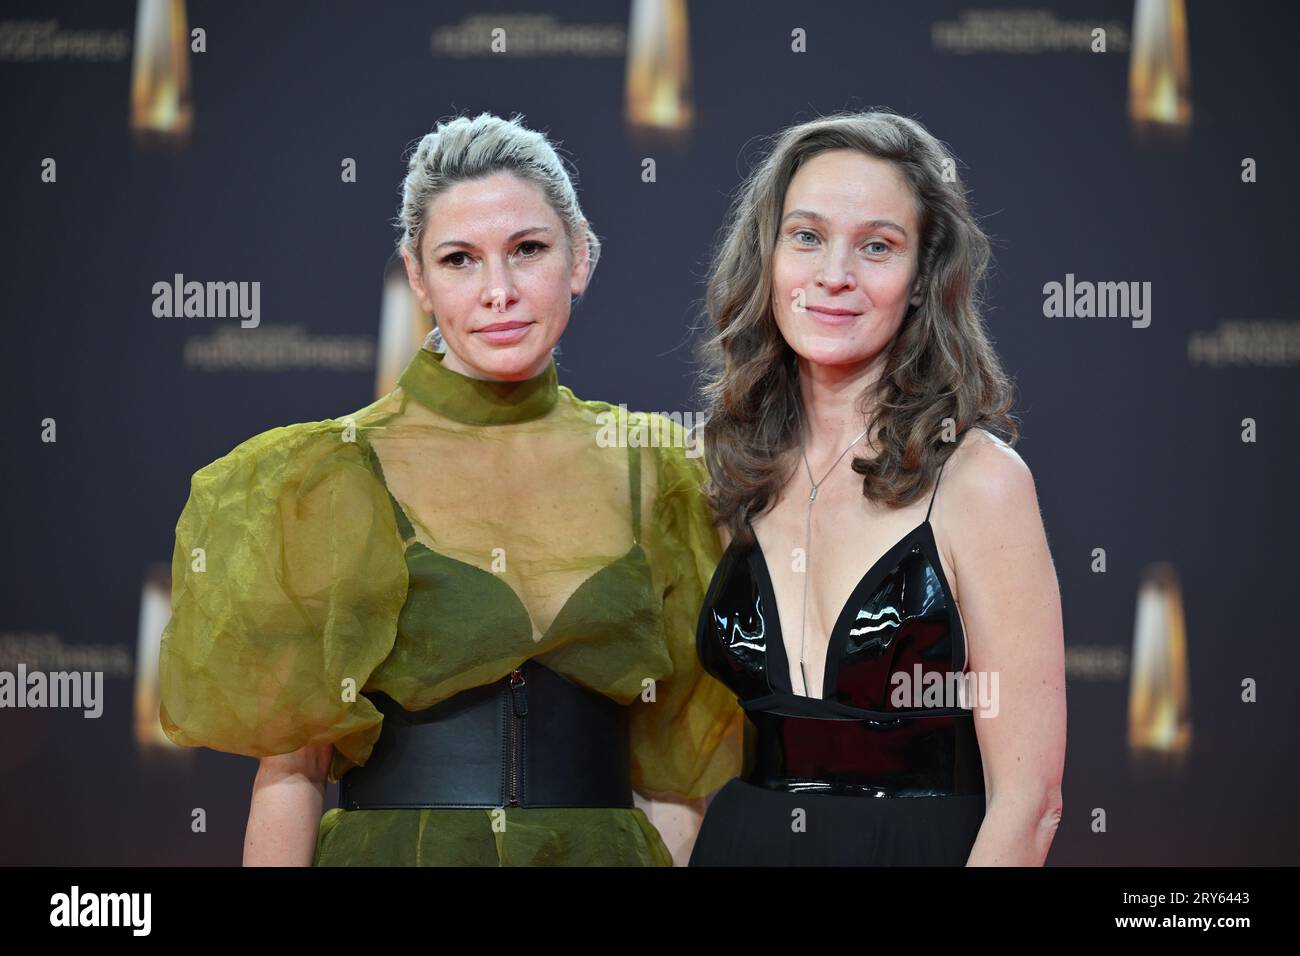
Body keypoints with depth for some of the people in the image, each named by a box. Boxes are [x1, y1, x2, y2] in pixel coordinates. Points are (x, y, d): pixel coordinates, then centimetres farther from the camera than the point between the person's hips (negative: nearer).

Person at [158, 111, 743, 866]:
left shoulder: (657, 476, 2)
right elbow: (289, 768, -7)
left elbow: (674, 776, 5)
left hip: (608, 851, 3)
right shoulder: (332, 477, -6)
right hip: (390, 850, -2)